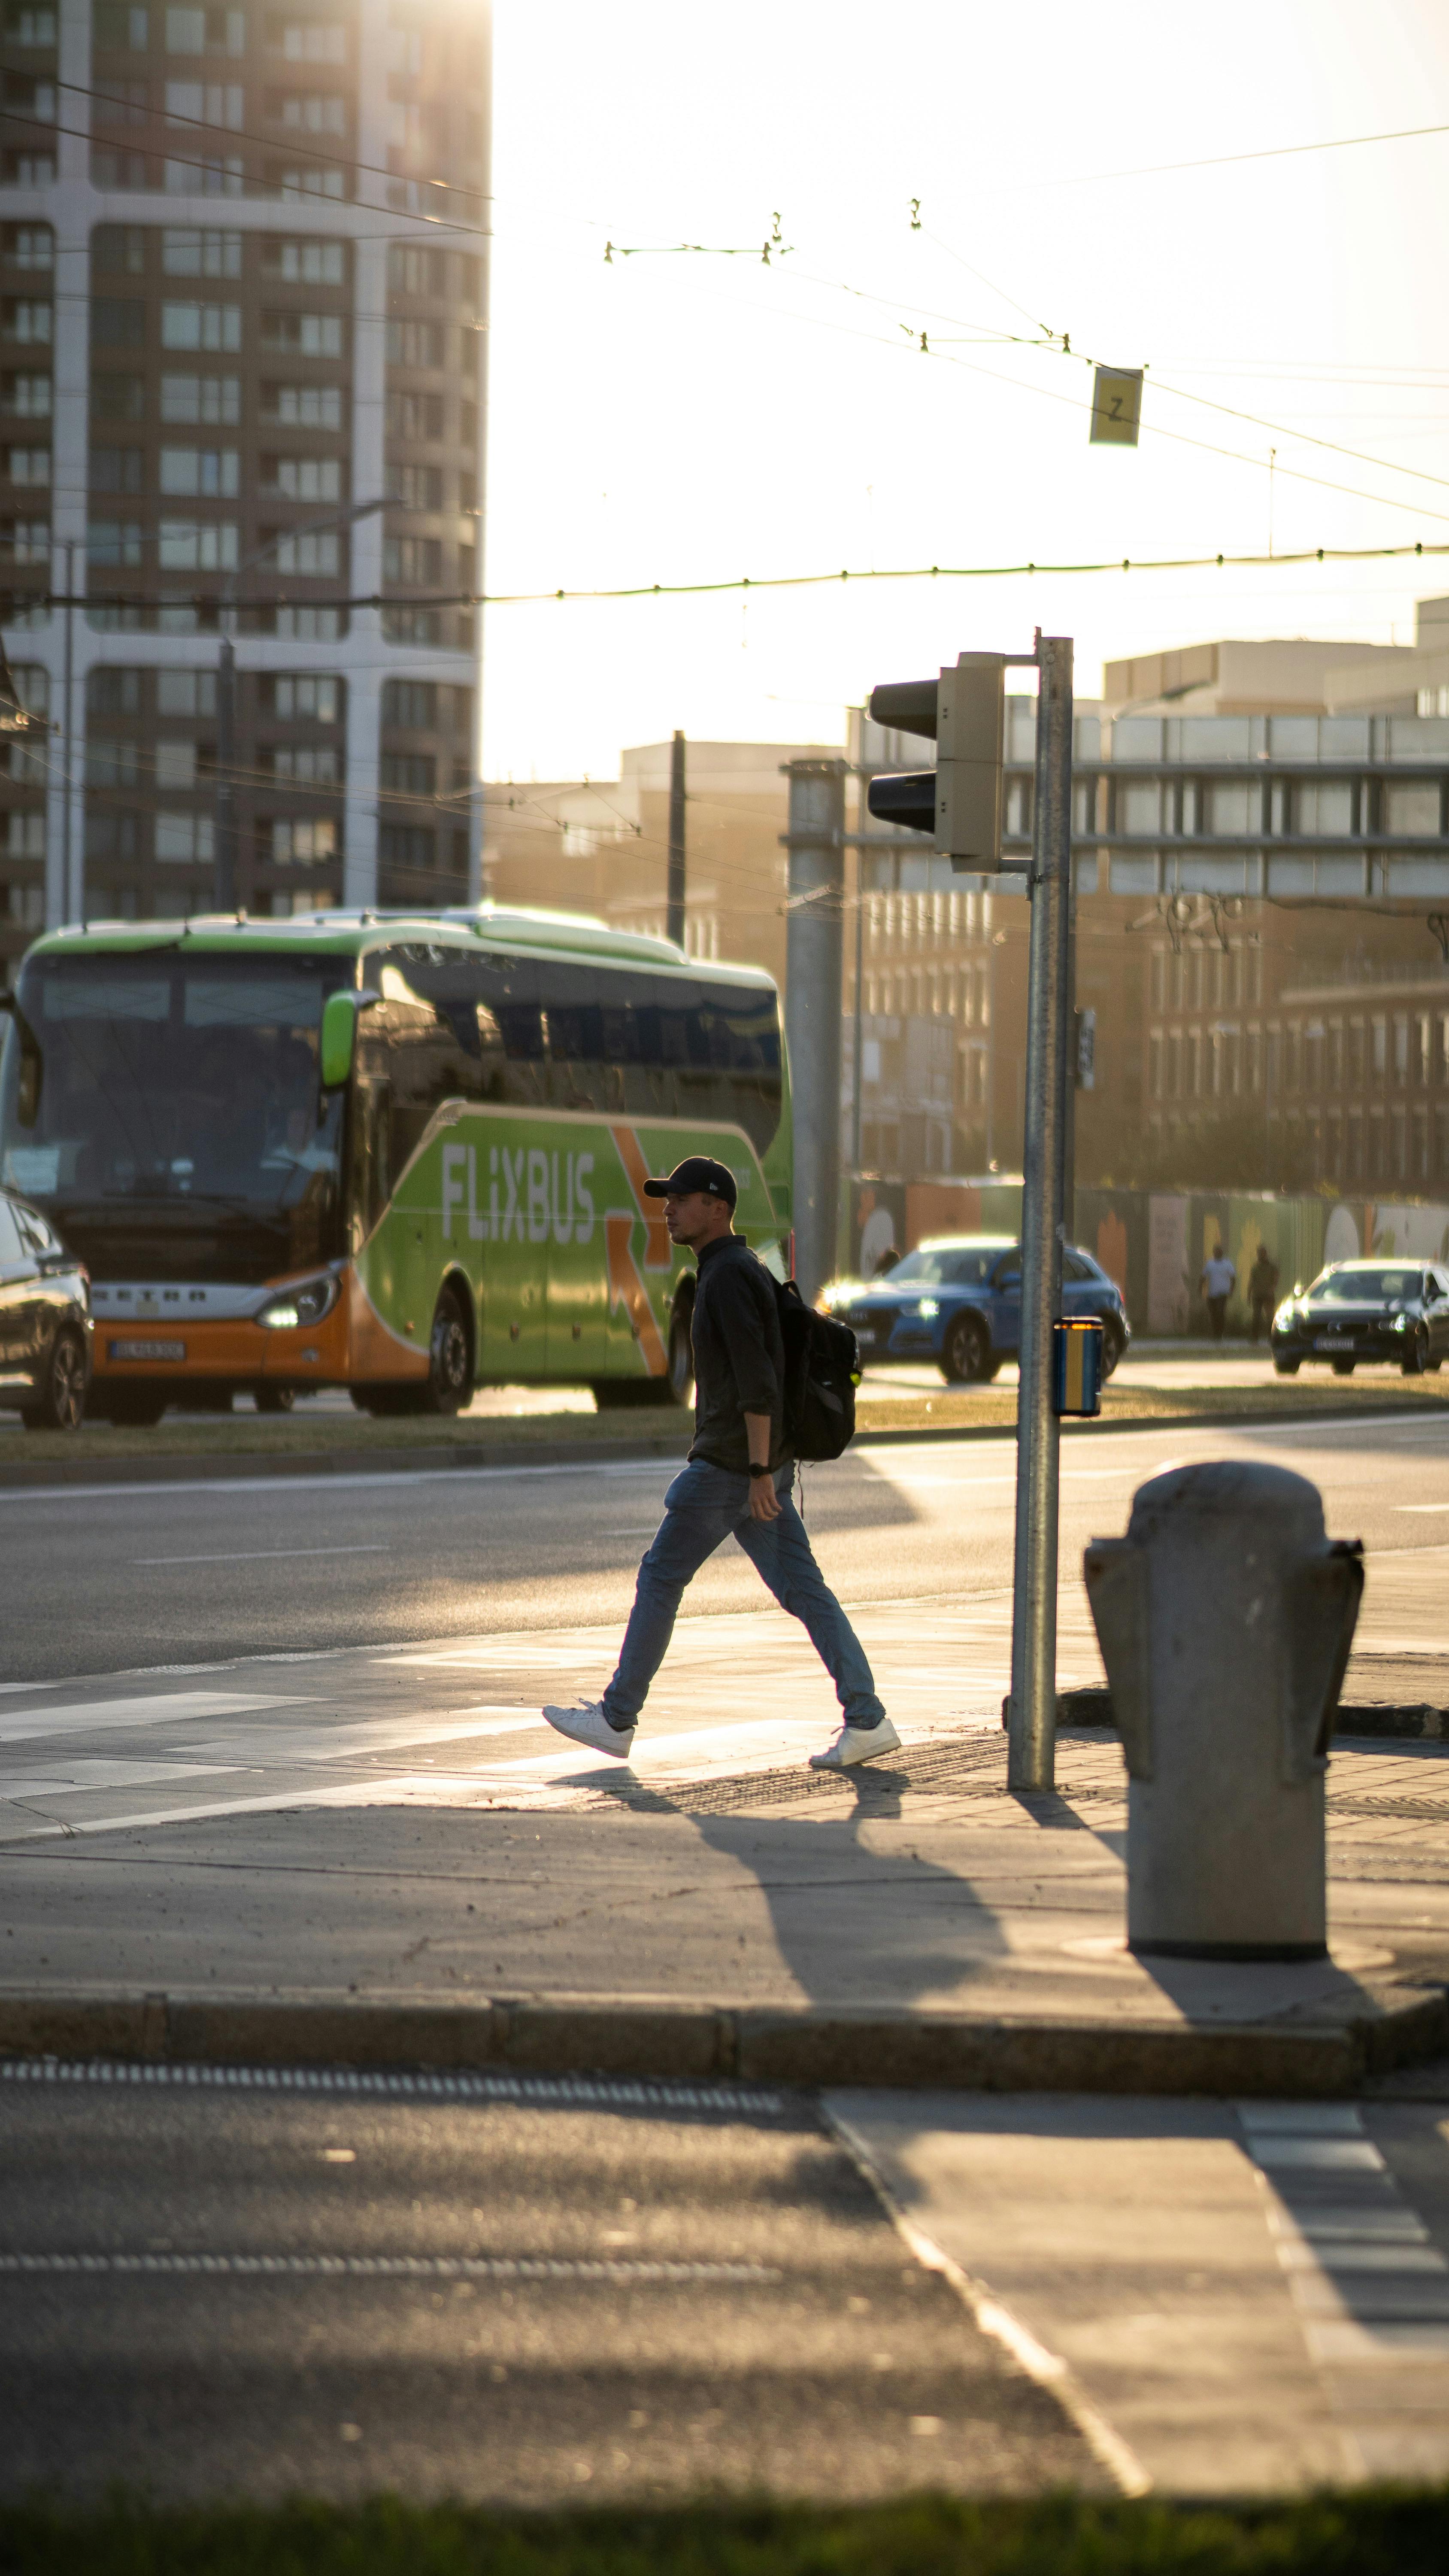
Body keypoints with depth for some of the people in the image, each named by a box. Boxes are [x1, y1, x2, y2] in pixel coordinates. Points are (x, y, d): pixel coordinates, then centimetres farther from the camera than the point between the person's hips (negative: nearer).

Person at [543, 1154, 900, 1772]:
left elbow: (756, 1380, -22)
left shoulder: (729, 1275, -15)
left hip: (731, 1464, -10)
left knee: (660, 1579, 1)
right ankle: (867, 1721, -2)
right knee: (803, 1590, 4)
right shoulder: (739, 1270, 18)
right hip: (753, 1466, 10)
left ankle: (616, 1719, 8)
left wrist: (759, 1472, -24)